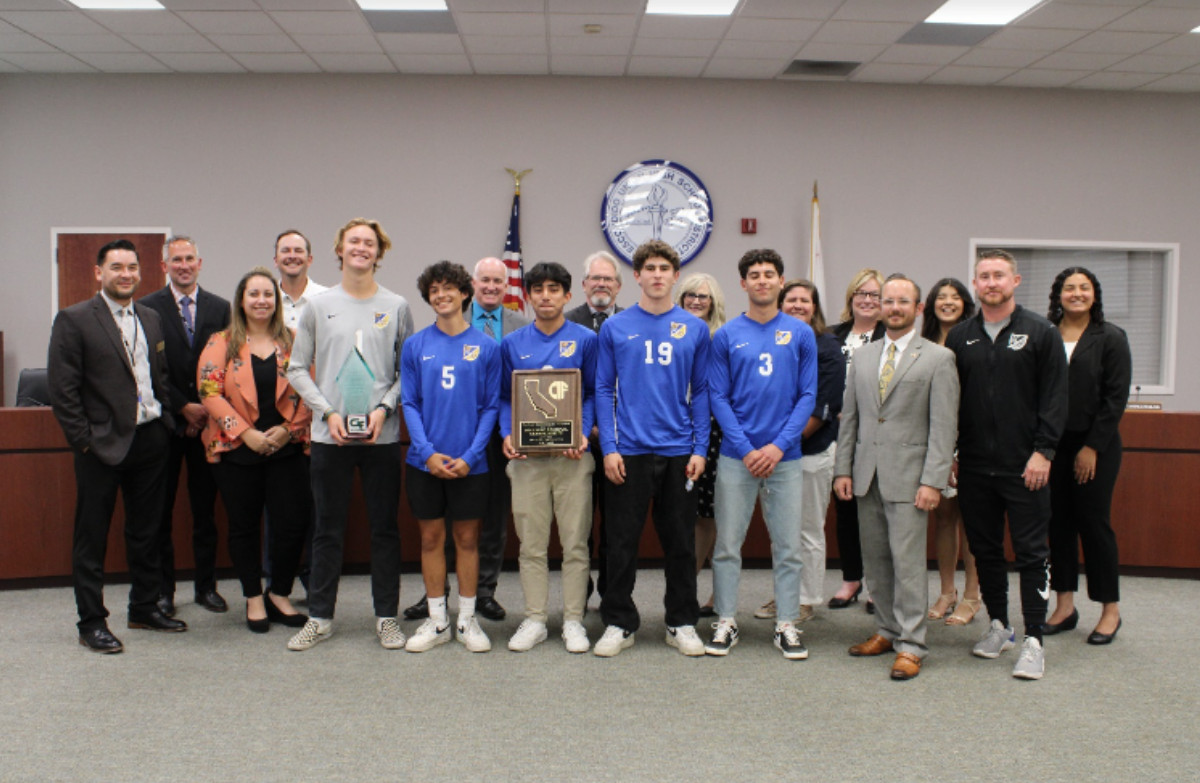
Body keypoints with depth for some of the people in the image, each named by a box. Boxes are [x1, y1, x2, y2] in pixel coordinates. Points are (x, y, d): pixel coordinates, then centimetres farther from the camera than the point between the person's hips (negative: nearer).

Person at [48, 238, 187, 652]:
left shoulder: (151, 319, 12)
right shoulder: (74, 319, -6)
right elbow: (62, 389, -9)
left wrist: (166, 422, 7)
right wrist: (83, 439, -12)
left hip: (150, 440, 6)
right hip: (103, 444, -6)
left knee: (146, 531, 15)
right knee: (91, 537, 4)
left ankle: (145, 607, 28)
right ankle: (91, 622, 12)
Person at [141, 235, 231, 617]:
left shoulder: (220, 308, 7)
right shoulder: (148, 309, 0)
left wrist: (209, 410, -6)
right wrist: (184, 408, -11)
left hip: (208, 421, 2)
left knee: (205, 510, 8)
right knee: (161, 510, 5)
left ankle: (206, 586, 18)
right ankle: (163, 589, 15)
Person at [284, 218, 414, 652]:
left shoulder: (397, 307, 6)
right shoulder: (318, 306, 6)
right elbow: (297, 369, 6)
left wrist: (384, 408, -9)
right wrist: (328, 412, -7)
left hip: (383, 436, 0)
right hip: (330, 436, 0)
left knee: (385, 528, 6)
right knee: (328, 530, 7)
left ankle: (386, 617, 17)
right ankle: (319, 617, 19)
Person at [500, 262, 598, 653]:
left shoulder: (585, 339, 2)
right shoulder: (512, 344, 8)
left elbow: (594, 393, 3)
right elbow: (504, 397, 10)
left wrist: (583, 432, -12)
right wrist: (507, 434, -6)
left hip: (572, 455, -1)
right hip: (526, 456, 2)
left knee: (575, 543, 3)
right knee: (531, 544, 6)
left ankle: (574, 620, 14)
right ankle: (534, 620, 16)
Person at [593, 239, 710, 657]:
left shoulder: (695, 328, 5)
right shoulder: (615, 328, 2)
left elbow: (701, 392, 6)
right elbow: (604, 390, 2)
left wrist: (700, 449, -2)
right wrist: (608, 446, -6)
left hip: (680, 452, 1)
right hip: (629, 451, -1)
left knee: (681, 542, 9)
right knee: (622, 541, 5)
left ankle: (682, 623, 22)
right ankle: (619, 623, 18)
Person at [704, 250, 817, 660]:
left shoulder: (801, 334, 4)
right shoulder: (726, 336, 2)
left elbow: (808, 396, 1)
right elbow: (718, 398, -1)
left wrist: (778, 445, -10)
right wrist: (746, 449, -10)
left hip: (784, 456, 1)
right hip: (736, 456, 0)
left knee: (788, 546, 6)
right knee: (728, 544, 5)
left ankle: (787, 624, 17)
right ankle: (726, 622, 16)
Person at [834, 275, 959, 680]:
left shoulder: (938, 358, -1)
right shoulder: (862, 357, 14)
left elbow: (943, 426, -6)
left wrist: (933, 481, -13)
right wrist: (843, 469, 7)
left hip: (907, 476, -5)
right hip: (866, 476, 5)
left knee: (907, 561, -6)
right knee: (875, 561, 10)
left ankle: (911, 645, 2)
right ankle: (887, 630, 24)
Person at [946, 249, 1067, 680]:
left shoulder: (1041, 333, -1)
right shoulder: (960, 337, 9)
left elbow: (1055, 398, -4)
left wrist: (1043, 451, -12)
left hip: (1024, 466, -4)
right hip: (974, 466, 4)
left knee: (1031, 552, 0)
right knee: (985, 550, 12)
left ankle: (1033, 640, 6)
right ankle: (999, 626, 26)